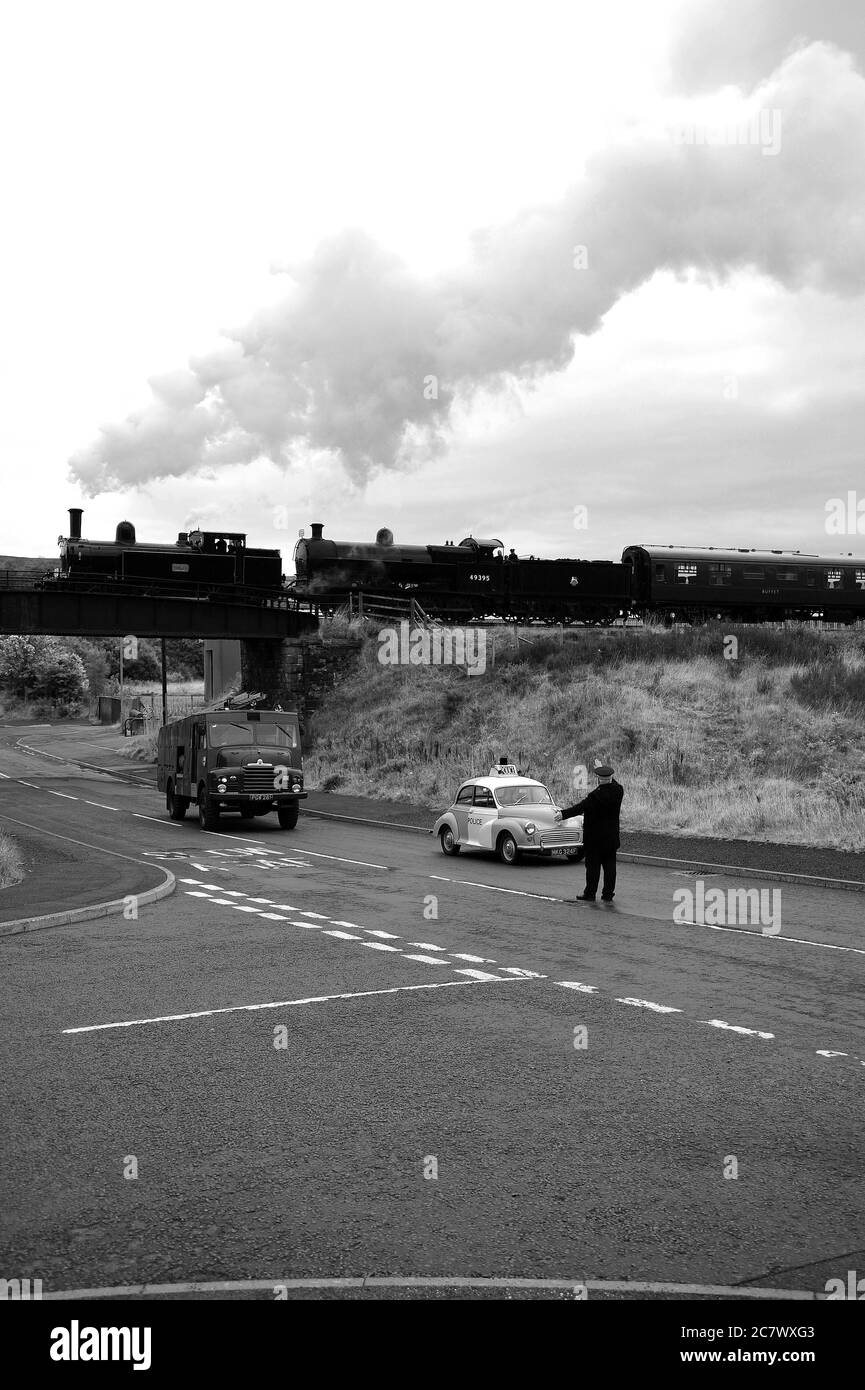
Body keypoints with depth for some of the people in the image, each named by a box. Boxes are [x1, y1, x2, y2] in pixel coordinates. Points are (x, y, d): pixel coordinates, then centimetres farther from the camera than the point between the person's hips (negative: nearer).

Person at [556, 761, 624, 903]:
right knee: (609, 865, 9)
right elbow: (612, 783, 21)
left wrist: (563, 814, -11)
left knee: (593, 866, 3)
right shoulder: (618, 790, -2)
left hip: (594, 837, -5)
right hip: (612, 837, 5)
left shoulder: (596, 795, -21)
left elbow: (580, 807, -18)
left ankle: (590, 894, 9)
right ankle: (608, 894, 12)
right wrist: (605, 769, 30)